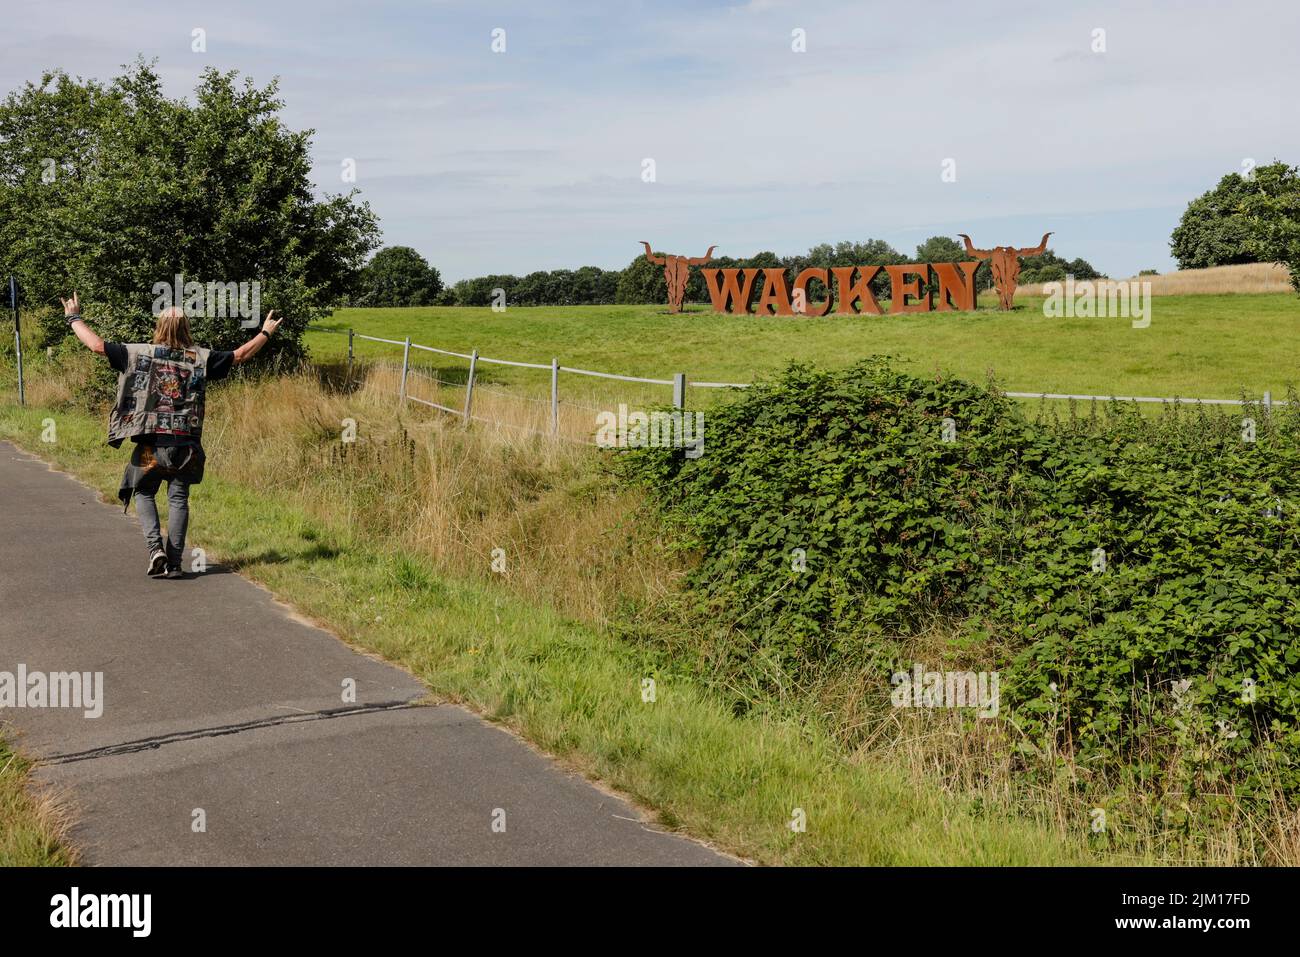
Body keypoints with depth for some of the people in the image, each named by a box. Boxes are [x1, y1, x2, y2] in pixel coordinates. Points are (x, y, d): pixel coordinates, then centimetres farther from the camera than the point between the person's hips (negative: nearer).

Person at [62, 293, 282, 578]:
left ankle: (155, 546, -6)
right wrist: (265, 333, 22)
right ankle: (174, 562, 6)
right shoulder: (200, 357, 2)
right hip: (186, 444, 1)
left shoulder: (140, 353, -2)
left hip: (151, 442, -1)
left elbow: (97, 345, -1)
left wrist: (74, 318, 15)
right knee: (178, 499, 8)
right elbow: (240, 355, 8)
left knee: (143, 493, 15)